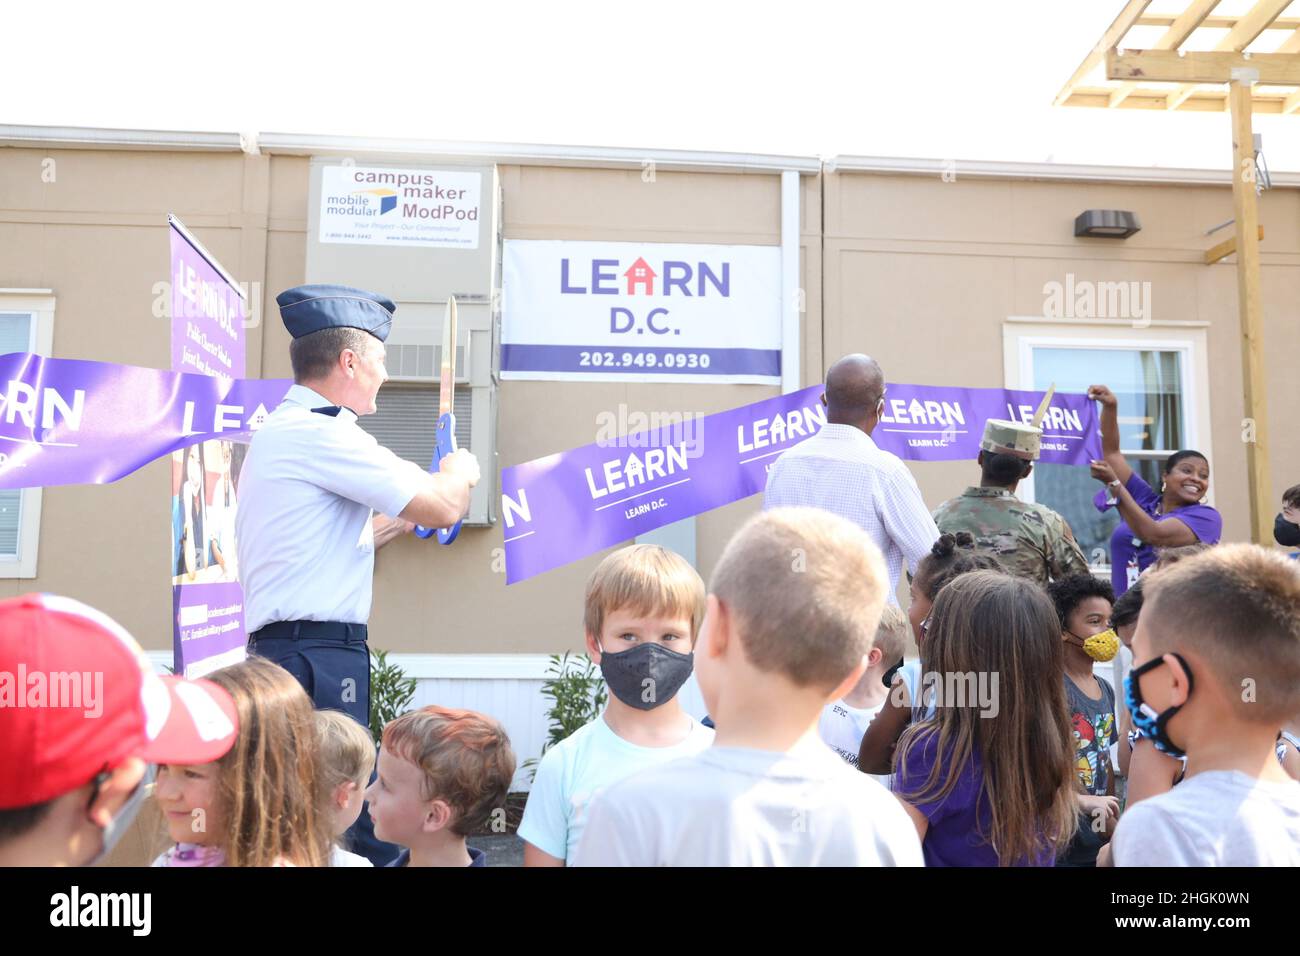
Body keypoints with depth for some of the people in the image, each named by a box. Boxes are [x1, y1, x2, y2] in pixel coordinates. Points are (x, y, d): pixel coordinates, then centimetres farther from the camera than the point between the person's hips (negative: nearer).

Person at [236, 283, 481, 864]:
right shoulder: (319, 433, -12)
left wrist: (402, 518, 32)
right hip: (317, 655, -10)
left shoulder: (282, 432, 21)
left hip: (289, 651, 10)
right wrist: (460, 472, 6)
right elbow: (443, 507, -16)